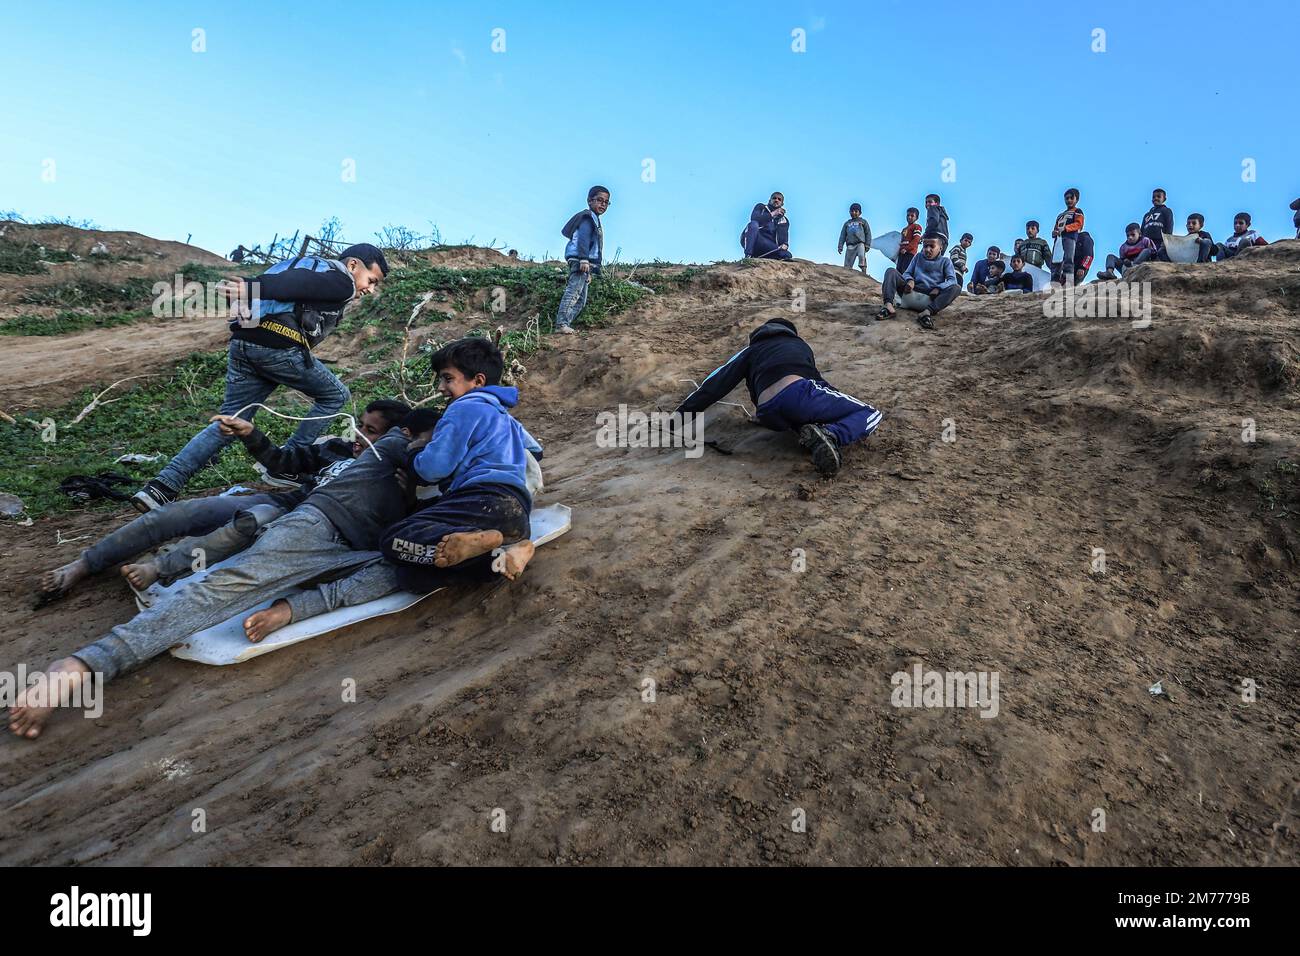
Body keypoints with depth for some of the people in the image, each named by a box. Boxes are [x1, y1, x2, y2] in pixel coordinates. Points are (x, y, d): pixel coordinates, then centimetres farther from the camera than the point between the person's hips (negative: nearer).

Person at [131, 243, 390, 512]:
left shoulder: (310, 264, 31)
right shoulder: (343, 283, 3)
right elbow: (297, 284, -15)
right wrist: (253, 288, -29)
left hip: (242, 341, 8)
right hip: (280, 346, -8)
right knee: (335, 396, 14)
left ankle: (163, 486, 2)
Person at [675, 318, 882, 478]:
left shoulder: (752, 350, 33)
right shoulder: (800, 345, 37)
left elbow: (717, 383, 26)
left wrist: (682, 413, 27)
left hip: (771, 417, 2)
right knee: (870, 415, 12)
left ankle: (813, 435, -8)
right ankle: (831, 435, -19)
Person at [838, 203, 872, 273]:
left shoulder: (863, 222, 18)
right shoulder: (847, 223, 25)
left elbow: (868, 233, 12)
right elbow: (843, 235, 21)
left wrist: (867, 245, -1)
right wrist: (840, 246, 8)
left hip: (860, 243, -3)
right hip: (850, 245, 3)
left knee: (861, 255, -31)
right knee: (847, 264, -5)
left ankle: (864, 271, -38)